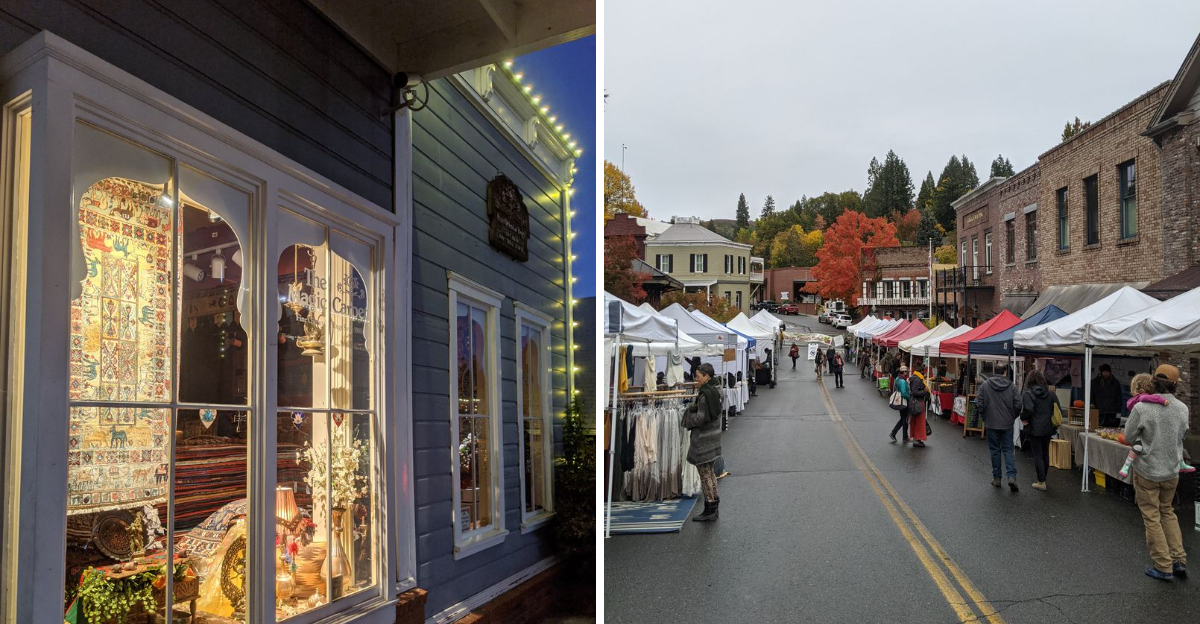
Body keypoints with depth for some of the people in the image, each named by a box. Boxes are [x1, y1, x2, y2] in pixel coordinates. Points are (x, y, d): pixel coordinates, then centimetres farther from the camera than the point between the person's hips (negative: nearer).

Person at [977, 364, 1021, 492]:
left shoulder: (984, 385, -6)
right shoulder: (1011, 386, -5)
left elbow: (979, 404, -8)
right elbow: (1018, 405, -6)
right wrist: (1012, 417, 12)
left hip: (991, 423, 0)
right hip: (1007, 424, 0)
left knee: (995, 450, 9)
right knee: (1008, 450, 8)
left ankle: (996, 478, 14)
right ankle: (1012, 476, -7)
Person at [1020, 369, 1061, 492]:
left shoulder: (1027, 394, -12)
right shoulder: (1051, 394, 4)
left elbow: (1028, 410, -24)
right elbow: (1059, 410, 1)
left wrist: (1023, 419, -6)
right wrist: (1050, 418, 14)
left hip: (1035, 429, -5)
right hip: (1048, 428, 5)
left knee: (1037, 455, 1)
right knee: (1045, 454, 17)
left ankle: (1041, 482, 2)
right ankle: (1043, 478, 29)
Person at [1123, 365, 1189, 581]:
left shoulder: (1142, 408, -21)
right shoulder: (1182, 408, -7)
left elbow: (1129, 437, -11)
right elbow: (1182, 434, 7)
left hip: (1147, 470, -4)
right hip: (1172, 470, 4)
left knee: (1152, 517, 7)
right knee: (1167, 512, 22)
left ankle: (1163, 567, 12)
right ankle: (1179, 560, 20)